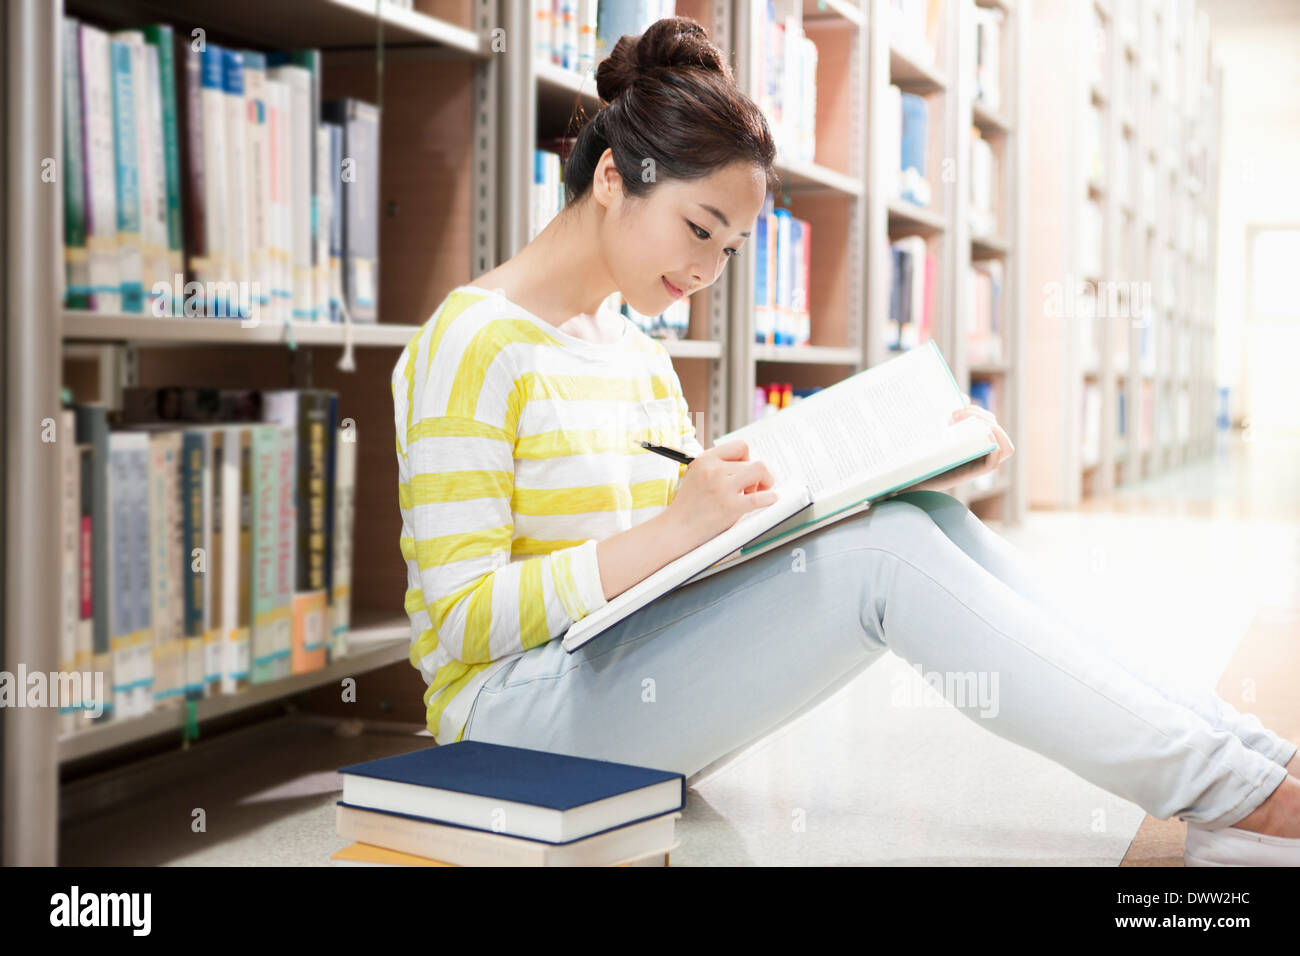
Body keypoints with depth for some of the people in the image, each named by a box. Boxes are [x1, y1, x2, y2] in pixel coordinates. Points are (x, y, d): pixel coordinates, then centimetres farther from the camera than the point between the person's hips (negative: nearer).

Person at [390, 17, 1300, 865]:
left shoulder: (638, 353, 15)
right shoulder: (470, 342, -10)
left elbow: (718, 536, 12)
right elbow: (461, 620, -16)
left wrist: (914, 474, -1)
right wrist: (678, 527, -27)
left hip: (638, 673, 7)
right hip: (517, 714, -7)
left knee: (918, 517, -14)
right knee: (883, 552, -25)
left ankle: (1223, 745, -13)